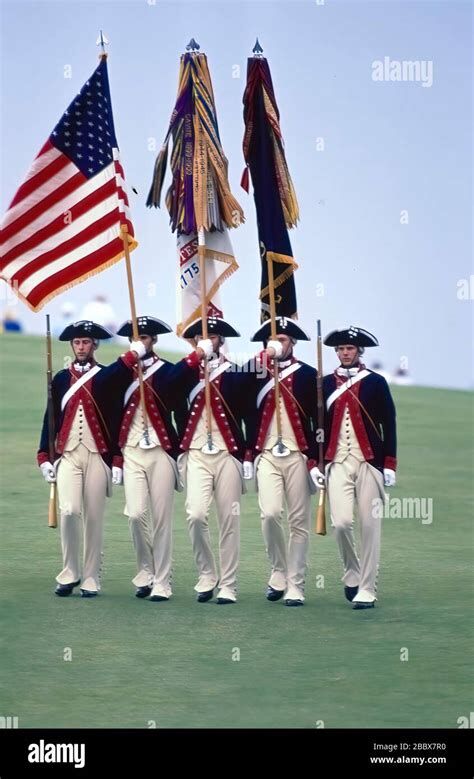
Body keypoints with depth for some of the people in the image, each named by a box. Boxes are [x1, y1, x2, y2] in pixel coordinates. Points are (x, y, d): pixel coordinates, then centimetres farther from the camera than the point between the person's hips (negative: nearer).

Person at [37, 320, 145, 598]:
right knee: (69, 511, -13)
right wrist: (45, 458, 5)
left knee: (94, 518, 1)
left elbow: (117, 420, -4)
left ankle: (91, 579, 7)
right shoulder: (61, 379, 10)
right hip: (68, 455, 1)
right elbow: (51, 419, 10)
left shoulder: (109, 377, 4)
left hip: (97, 456, -1)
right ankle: (69, 574, -2)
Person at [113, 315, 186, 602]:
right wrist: (115, 460, 6)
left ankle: (162, 582, 4)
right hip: (131, 453, 2)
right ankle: (146, 571, 11)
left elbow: (182, 413, 1)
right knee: (136, 514, -8)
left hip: (161, 452, -2)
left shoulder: (168, 372, 0)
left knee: (161, 519, -1)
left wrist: (182, 456, -3)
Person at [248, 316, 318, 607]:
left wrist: (315, 460, -6)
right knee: (270, 514, -14)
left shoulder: (308, 375, 1)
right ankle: (279, 571, 6)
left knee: (299, 522, 1)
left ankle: (295, 586, 5)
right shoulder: (257, 373, 7)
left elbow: (318, 420, -1)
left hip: (298, 456, -1)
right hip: (266, 455, 1)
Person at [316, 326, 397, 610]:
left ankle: (367, 589, 2)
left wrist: (389, 466, -3)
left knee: (370, 526, -2)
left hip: (369, 462, -1)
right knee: (341, 522, -10)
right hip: (337, 463, 1)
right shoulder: (326, 384, 9)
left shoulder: (376, 382, 3)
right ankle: (352, 574, 15)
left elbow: (389, 426, 2)